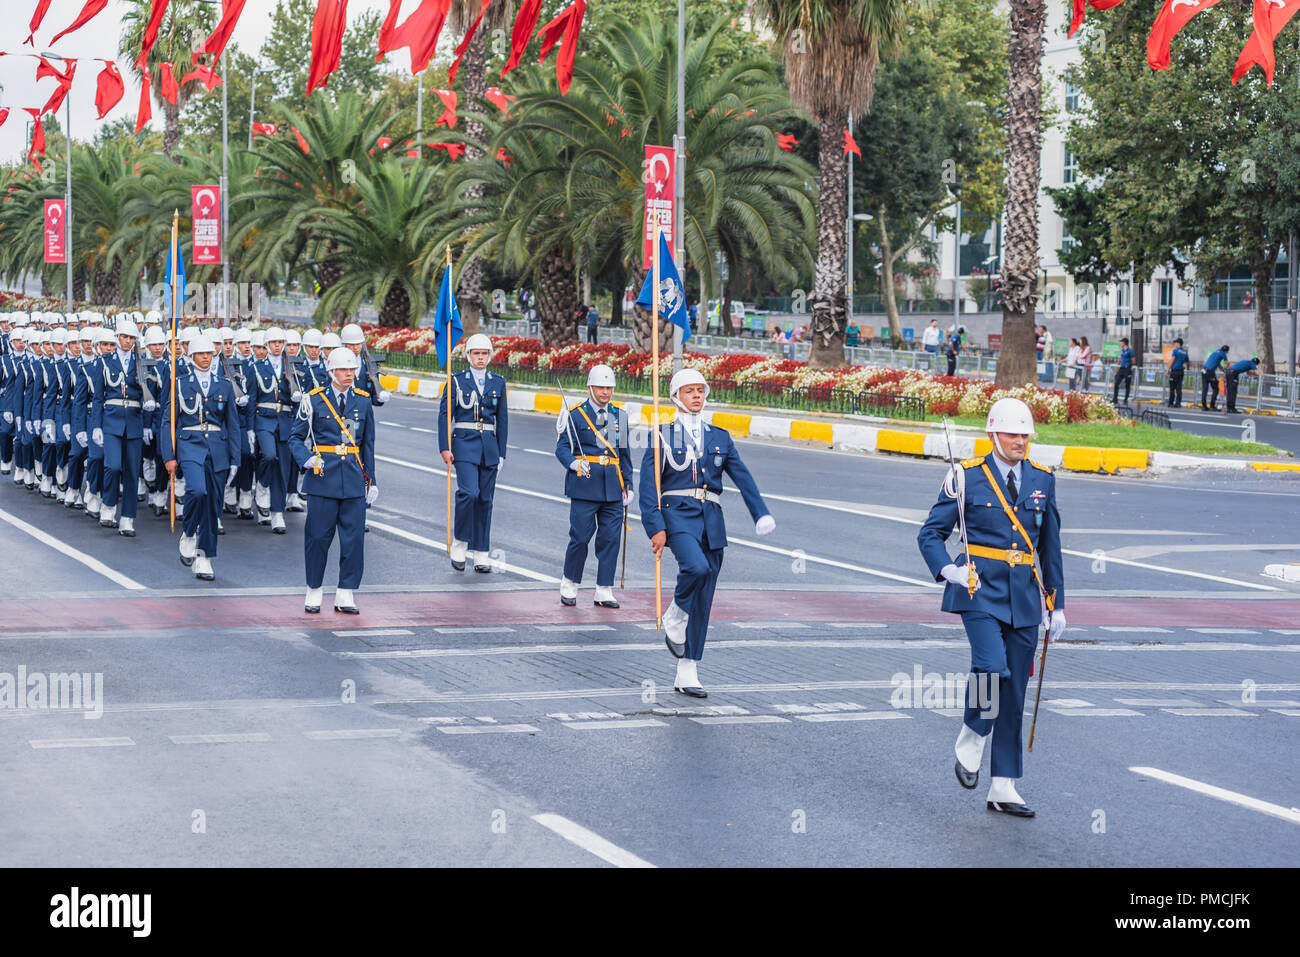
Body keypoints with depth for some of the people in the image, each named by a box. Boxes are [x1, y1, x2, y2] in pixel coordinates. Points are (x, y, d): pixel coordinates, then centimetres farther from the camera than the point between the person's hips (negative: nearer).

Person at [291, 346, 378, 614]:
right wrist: (306, 459, -14)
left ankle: (345, 596, 8)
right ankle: (314, 591, 16)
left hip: (353, 479, 3)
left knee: (354, 537, 0)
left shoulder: (363, 401, 9)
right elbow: (296, 437, 4)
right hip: (323, 479, -2)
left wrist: (371, 480, 13)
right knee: (318, 536, 1)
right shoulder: (314, 400, 0)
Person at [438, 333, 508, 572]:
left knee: (485, 499, 4)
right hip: (465, 443, -3)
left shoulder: (498, 383, 10)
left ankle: (480, 555, 10)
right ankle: (459, 543, -3)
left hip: (489, 446, 3)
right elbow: (444, 415, 0)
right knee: (468, 493, -20)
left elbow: (502, 419, 12)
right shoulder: (457, 381, 2)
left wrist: (501, 453, 8)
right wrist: (445, 447, -8)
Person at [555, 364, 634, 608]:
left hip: (612, 487, 4)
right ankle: (569, 585, 14)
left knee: (610, 538, 2)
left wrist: (628, 485, 15)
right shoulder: (575, 415, 0)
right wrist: (575, 464, -22)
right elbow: (562, 448, -3)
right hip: (585, 486, -4)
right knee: (580, 537, -3)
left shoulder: (619, 416, 13)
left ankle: (604, 591, 7)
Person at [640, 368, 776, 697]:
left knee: (703, 602, 3)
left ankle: (687, 674, 9)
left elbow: (743, 477, 5)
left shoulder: (719, 438, 14)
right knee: (696, 567, -33)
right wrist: (655, 528, -13)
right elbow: (648, 486, -2)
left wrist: (761, 515, -9)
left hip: (711, 519, 4)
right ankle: (675, 617, -3)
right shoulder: (663, 436, 4)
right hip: (677, 514, -4)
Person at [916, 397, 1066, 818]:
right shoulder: (968, 477, -1)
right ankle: (970, 741, 3)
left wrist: (1056, 604, 17)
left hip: (1024, 597, 4)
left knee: (1013, 694, 5)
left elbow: (1050, 546, 18)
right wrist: (946, 569, -17)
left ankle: (1003, 788, 10)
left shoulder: (1041, 480, 10)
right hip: (981, 591, -4)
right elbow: (931, 533, 2)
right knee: (992, 668, -25)